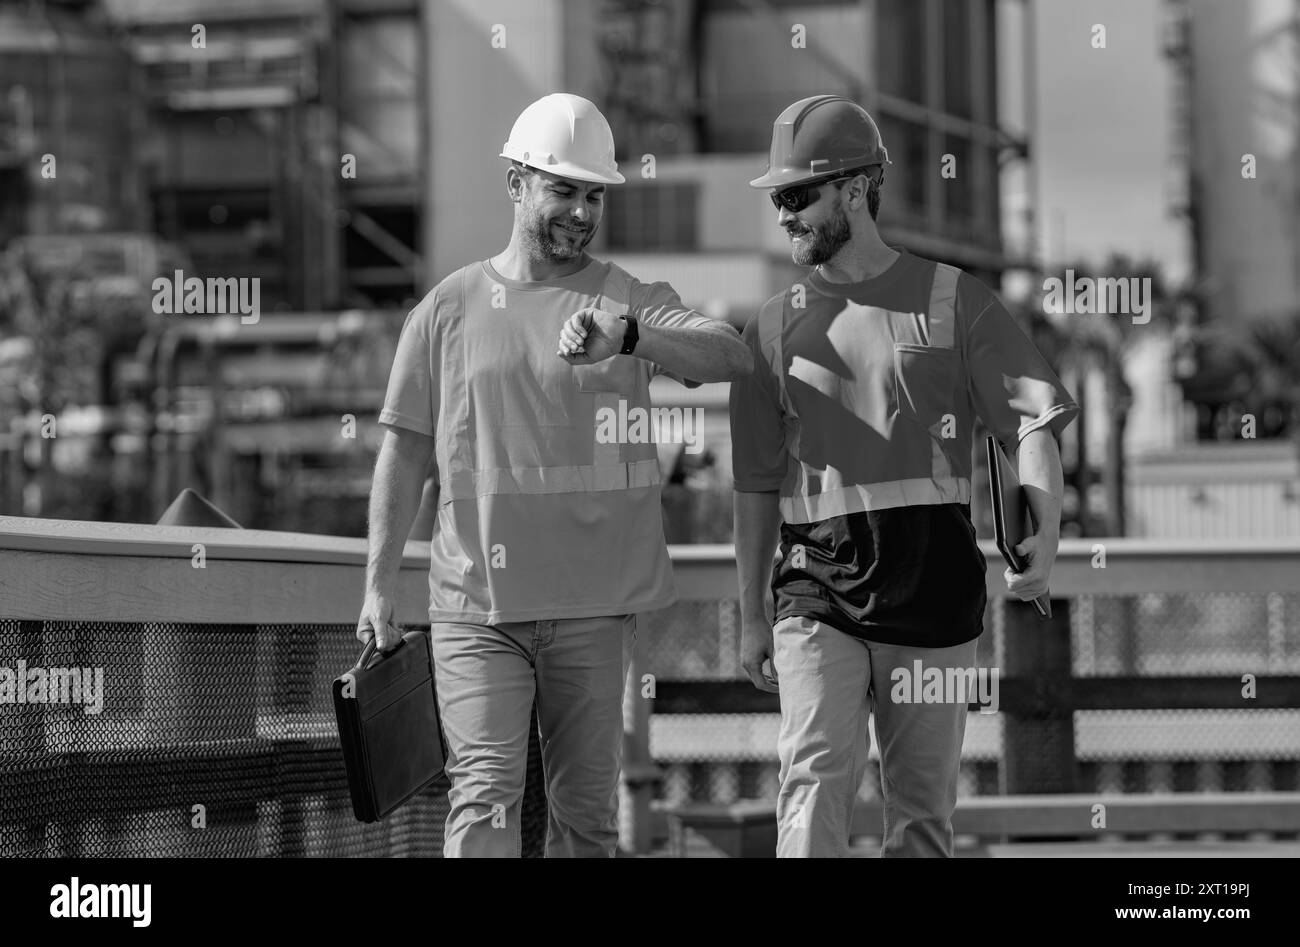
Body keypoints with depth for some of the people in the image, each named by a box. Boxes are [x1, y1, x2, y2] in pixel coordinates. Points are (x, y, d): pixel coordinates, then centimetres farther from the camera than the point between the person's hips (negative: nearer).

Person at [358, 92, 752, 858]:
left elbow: (733, 356, -14)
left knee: (588, 808, 6)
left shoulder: (632, 302, 5)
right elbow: (405, 451, 9)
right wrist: (379, 586, 3)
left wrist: (624, 336, -31)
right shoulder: (450, 308, 7)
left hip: (595, 606, 1)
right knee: (487, 795, -11)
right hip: (477, 605, -1)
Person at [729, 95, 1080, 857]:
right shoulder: (775, 327, 12)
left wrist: (1044, 533, -19)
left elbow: (1034, 417, -3)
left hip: (936, 589, -1)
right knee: (816, 781, -16)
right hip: (817, 593, 1)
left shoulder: (954, 300, 5)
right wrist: (751, 616, 15)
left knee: (924, 808, 4)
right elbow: (757, 485, 16)